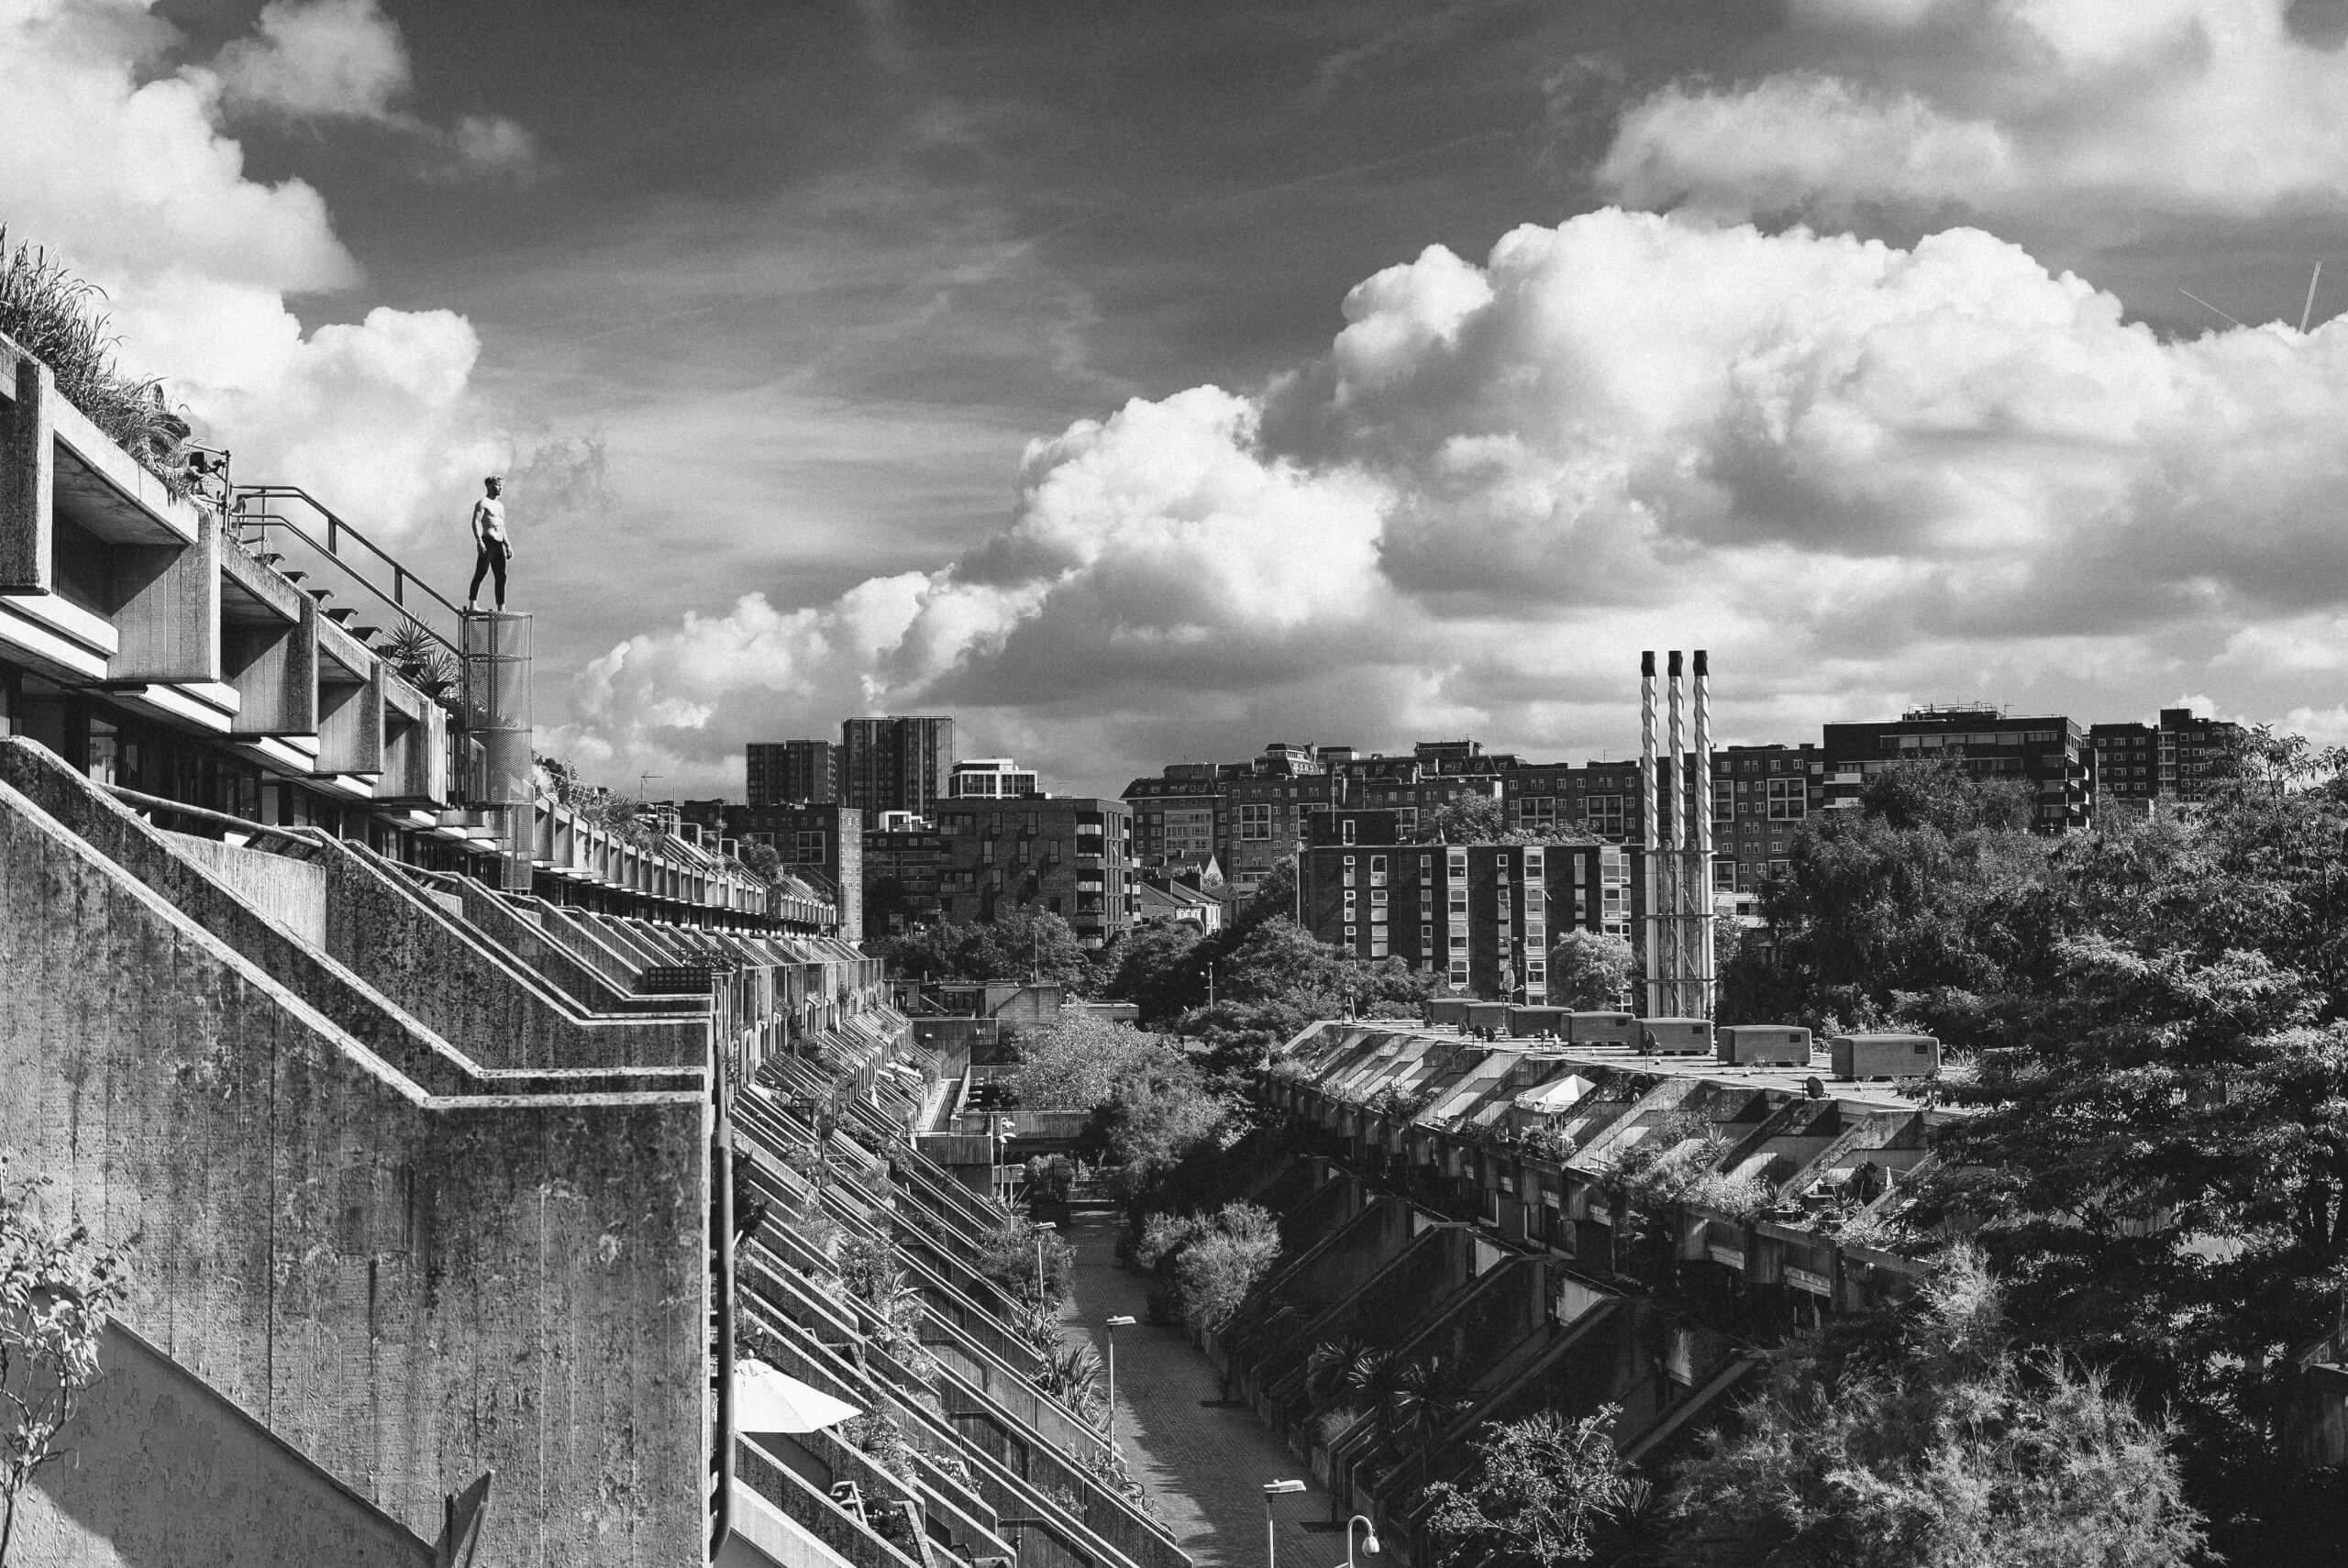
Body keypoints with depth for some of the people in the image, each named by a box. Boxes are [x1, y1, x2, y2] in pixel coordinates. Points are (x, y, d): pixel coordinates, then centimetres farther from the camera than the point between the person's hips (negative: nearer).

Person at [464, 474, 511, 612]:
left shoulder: (500, 505, 24)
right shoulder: (482, 503, -2)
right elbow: (475, 522, -14)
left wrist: (508, 545, 22)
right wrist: (479, 541, -26)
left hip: (499, 544, 8)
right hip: (487, 542, -8)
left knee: (501, 577, 5)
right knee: (480, 574, -14)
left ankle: (501, 608, 7)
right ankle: (471, 605, -16)